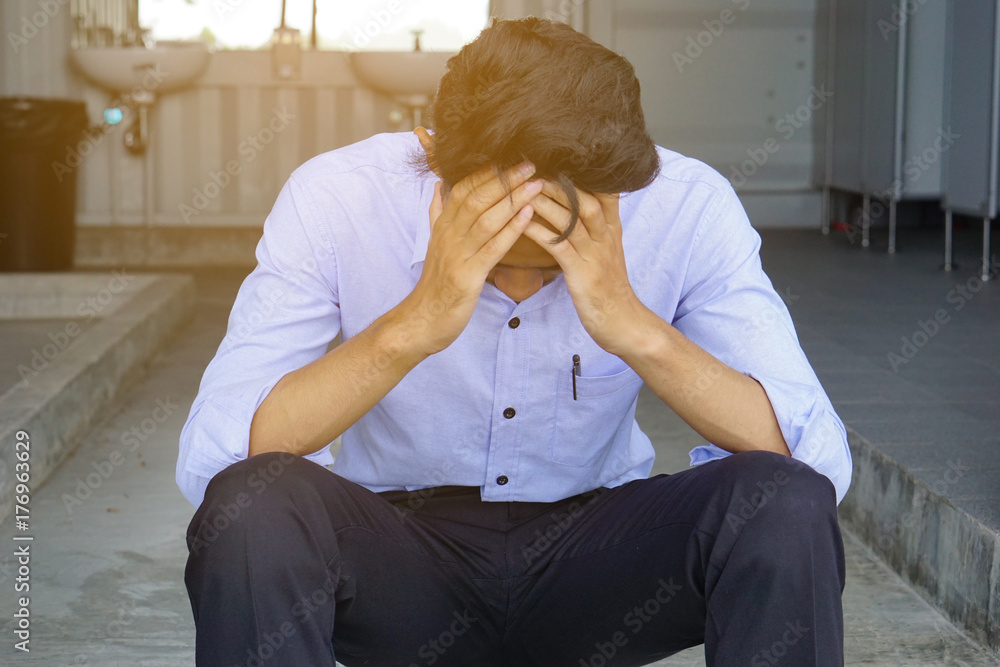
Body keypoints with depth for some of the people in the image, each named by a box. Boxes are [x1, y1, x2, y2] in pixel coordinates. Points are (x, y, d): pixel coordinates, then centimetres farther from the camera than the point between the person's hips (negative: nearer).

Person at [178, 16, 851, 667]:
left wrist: (634, 326, -37)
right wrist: (413, 324, -38)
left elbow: (819, 464, -23)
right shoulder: (336, 201, -19)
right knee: (251, 506, -33)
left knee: (784, 506, -28)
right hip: (400, 547, 0)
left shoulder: (687, 207, -17)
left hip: (594, 558, 1)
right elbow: (208, 465, -26)